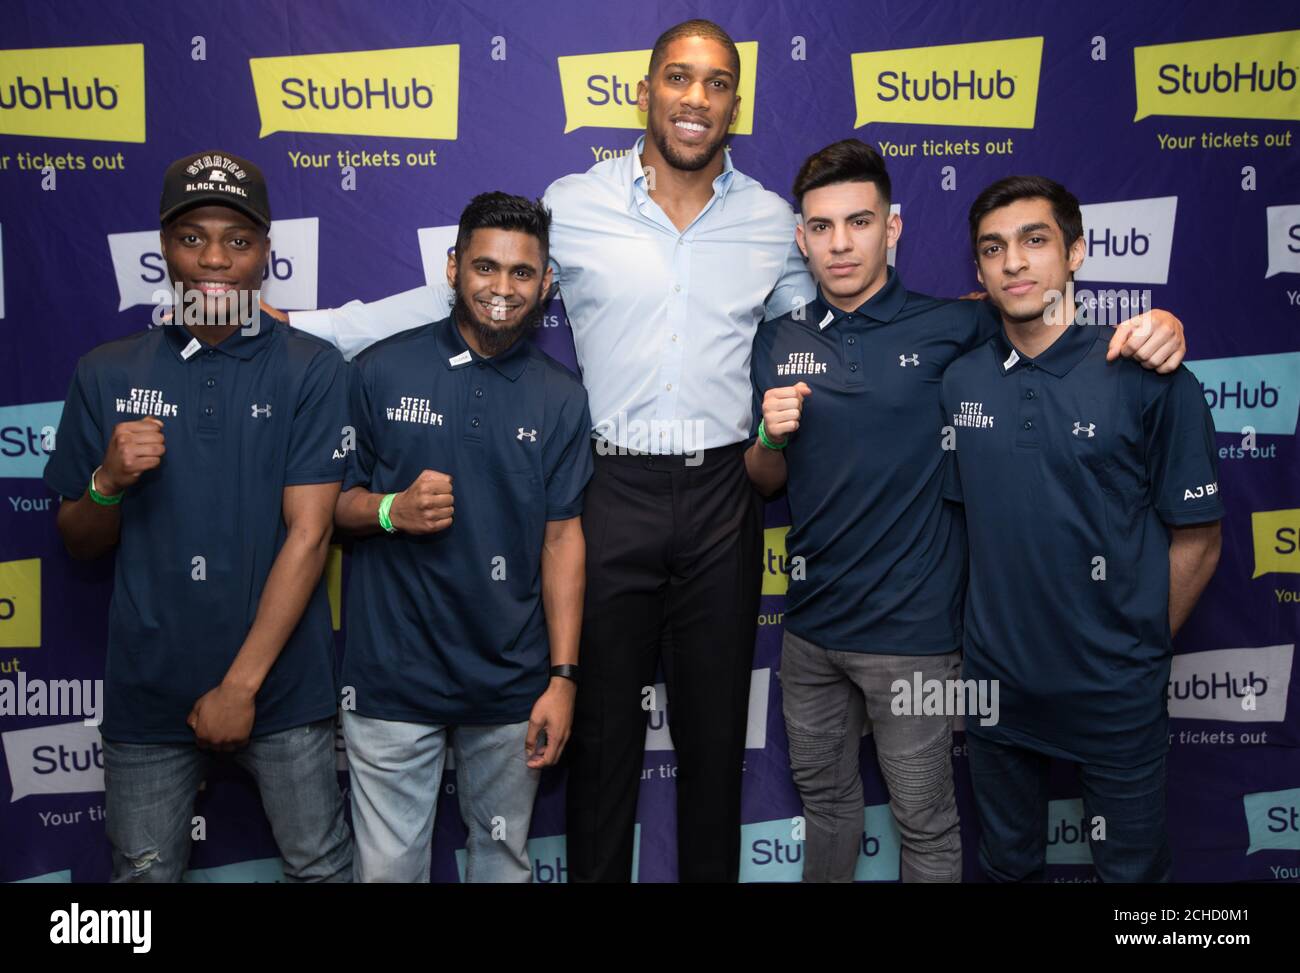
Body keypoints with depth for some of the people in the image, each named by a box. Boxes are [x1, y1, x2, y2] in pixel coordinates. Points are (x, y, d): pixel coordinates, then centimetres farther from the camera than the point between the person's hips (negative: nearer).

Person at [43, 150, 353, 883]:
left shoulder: (311, 369, -6)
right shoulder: (109, 375, 2)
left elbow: (309, 533, -11)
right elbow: (80, 543, 9)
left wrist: (241, 685, -13)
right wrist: (108, 482, -13)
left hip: (280, 684, -2)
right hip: (147, 688, 3)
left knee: (320, 868, 10)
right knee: (144, 871, 16)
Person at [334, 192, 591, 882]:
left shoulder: (559, 398, 2)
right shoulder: (381, 372, -2)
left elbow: (562, 538, 1)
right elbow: (331, 503, 3)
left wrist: (563, 676, -4)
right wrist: (392, 510, -19)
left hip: (511, 687, 2)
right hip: (393, 679, -1)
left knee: (504, 858, 17)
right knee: (388, 868, 8)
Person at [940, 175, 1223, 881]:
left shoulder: (1150, 379, -12)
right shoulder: (959, 382, -1)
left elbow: (1197, 538, -6)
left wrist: (1139, 651, -1)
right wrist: (986, 635, 5)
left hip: (1114, 692, -3)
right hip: (995, 682, 3)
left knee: (1131, 867, 18)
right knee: (1006, 863, 22)